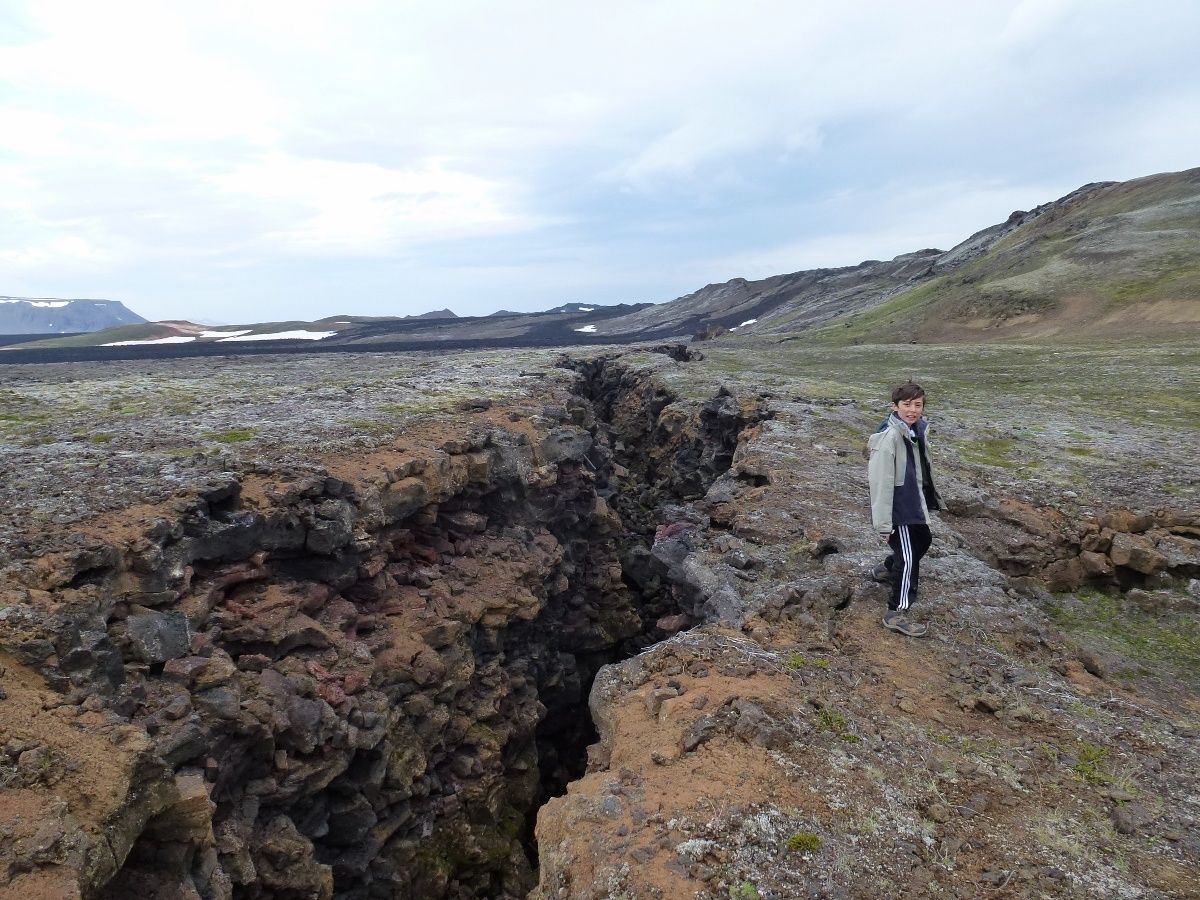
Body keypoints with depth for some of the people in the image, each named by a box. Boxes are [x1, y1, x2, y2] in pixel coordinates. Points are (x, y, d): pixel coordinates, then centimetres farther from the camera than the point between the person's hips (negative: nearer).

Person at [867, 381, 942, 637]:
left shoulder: (916, 430, 4)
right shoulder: (889, 437, -24)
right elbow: (881, 483, -25)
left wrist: (928, 498, 23)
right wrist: (884, 524, -24)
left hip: (914, 502, 10)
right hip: (898, 508, -10)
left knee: (922, 541, 27)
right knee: (908, 558, -7)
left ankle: (886, 569, 50)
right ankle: (897, 613, 4)